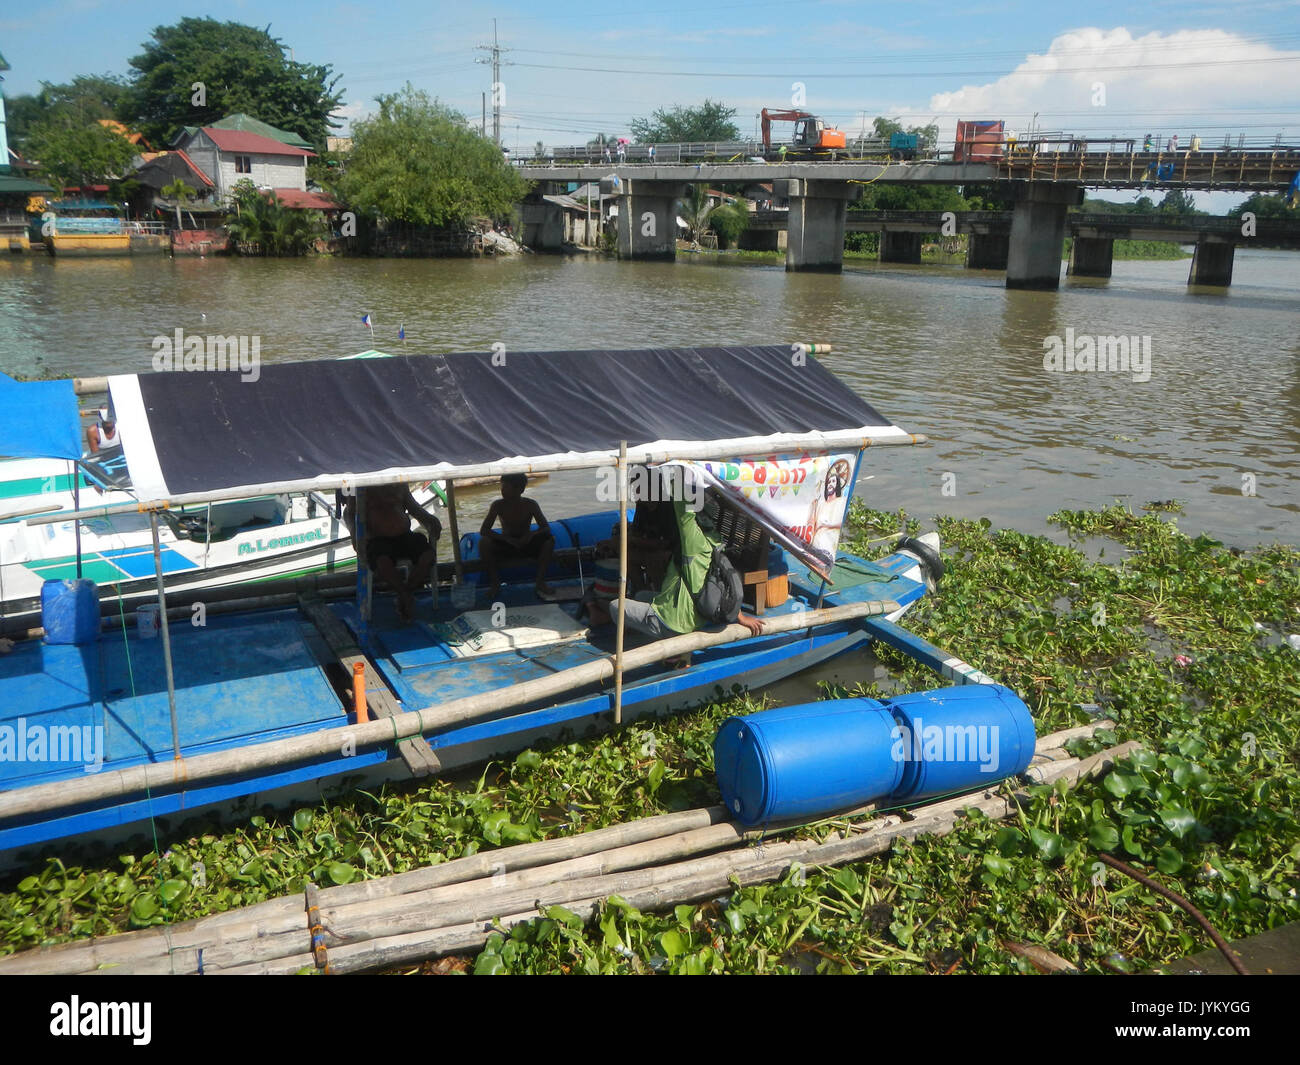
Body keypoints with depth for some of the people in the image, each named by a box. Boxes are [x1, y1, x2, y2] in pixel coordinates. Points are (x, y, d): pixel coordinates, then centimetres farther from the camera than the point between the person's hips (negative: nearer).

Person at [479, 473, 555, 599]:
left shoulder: (530, 505, -11)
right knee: (483, 542, -28)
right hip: (506, 547, 0)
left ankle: (540, 582, -22)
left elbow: (546, 527, -13)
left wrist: (532, 534, -36)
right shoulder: (498, 505, -12)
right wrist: (508, 539, -31)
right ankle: (495, 584, -17)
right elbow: (483, 531, -18)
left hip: (527, 545, 0)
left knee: (550, 538, -27)